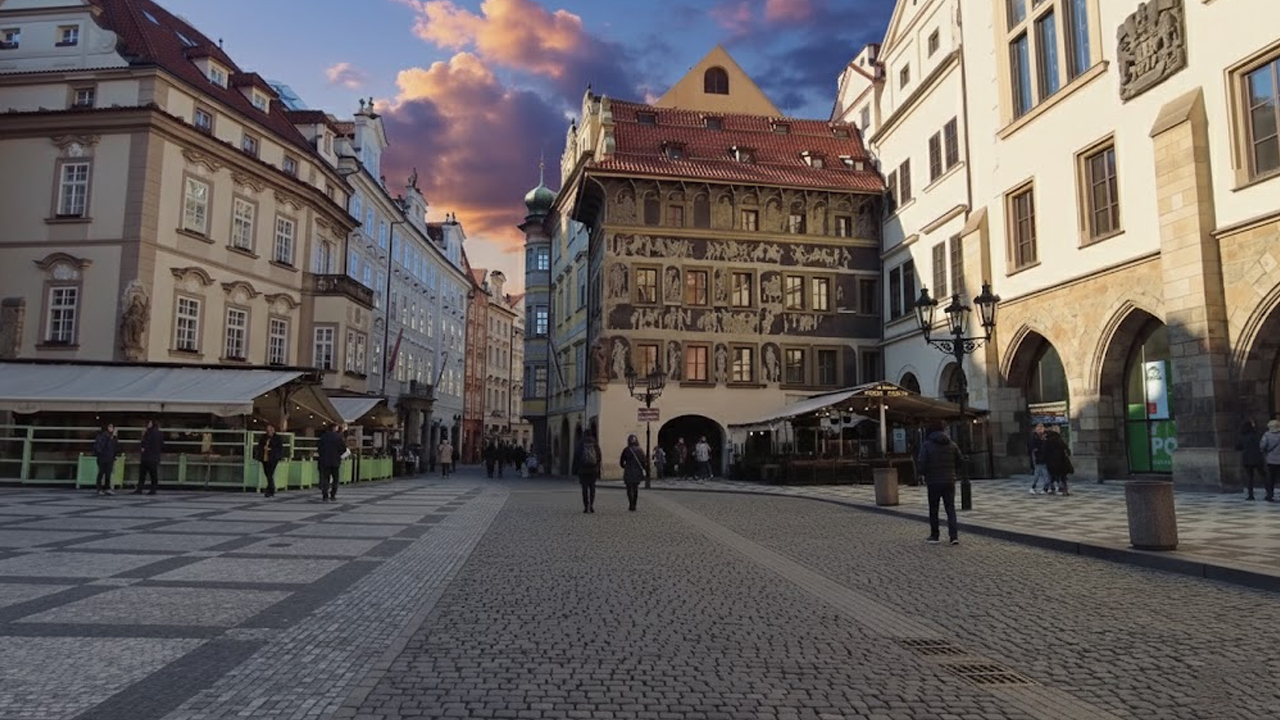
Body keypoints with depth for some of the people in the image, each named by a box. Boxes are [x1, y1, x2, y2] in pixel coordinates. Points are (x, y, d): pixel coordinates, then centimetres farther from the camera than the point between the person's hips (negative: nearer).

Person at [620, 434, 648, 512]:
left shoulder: (626, 450, -8)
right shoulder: (640, 450, 1)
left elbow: (622, 461, 0)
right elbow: (644, 462, -2)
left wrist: (624, 466, 20)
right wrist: (647, 472, 2)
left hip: (629, 472, -4)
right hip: (638, 472, 4)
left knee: (629, 489, 1)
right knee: (635, 488, 16)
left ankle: (631, 505, -11)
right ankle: (634, 505, 20)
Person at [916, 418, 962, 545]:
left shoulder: (926, 445, -10)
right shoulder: (952, 445, 2)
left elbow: (921, 463, -16)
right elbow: (961, 462, 7)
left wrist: (922, 475, 2)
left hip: (933, 482, -2)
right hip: (949, 482, 2)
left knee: (933, 510, 10)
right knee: (951, 509, 6)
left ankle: (934, 536, 16)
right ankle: (954, 536, -4)